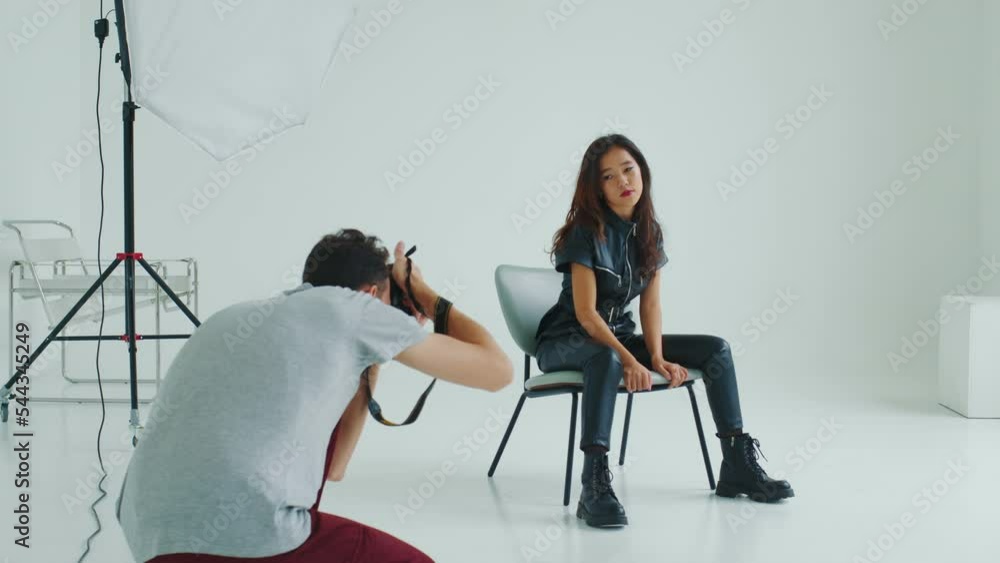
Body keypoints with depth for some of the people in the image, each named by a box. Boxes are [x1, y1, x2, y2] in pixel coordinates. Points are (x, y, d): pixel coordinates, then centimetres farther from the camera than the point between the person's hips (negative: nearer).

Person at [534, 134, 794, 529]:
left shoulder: (648, 231, 3)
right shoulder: (587, 231, -17)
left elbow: (650, 304, 0)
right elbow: (585, 313, -22)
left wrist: (657, 357, -15)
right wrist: (630, 361, -30)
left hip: (618, 334, 7)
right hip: (567, 342, -7)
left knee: (715, 348, -2)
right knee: (607, 359, -43)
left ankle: (737, 465, 1)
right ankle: (594, 486, -44)